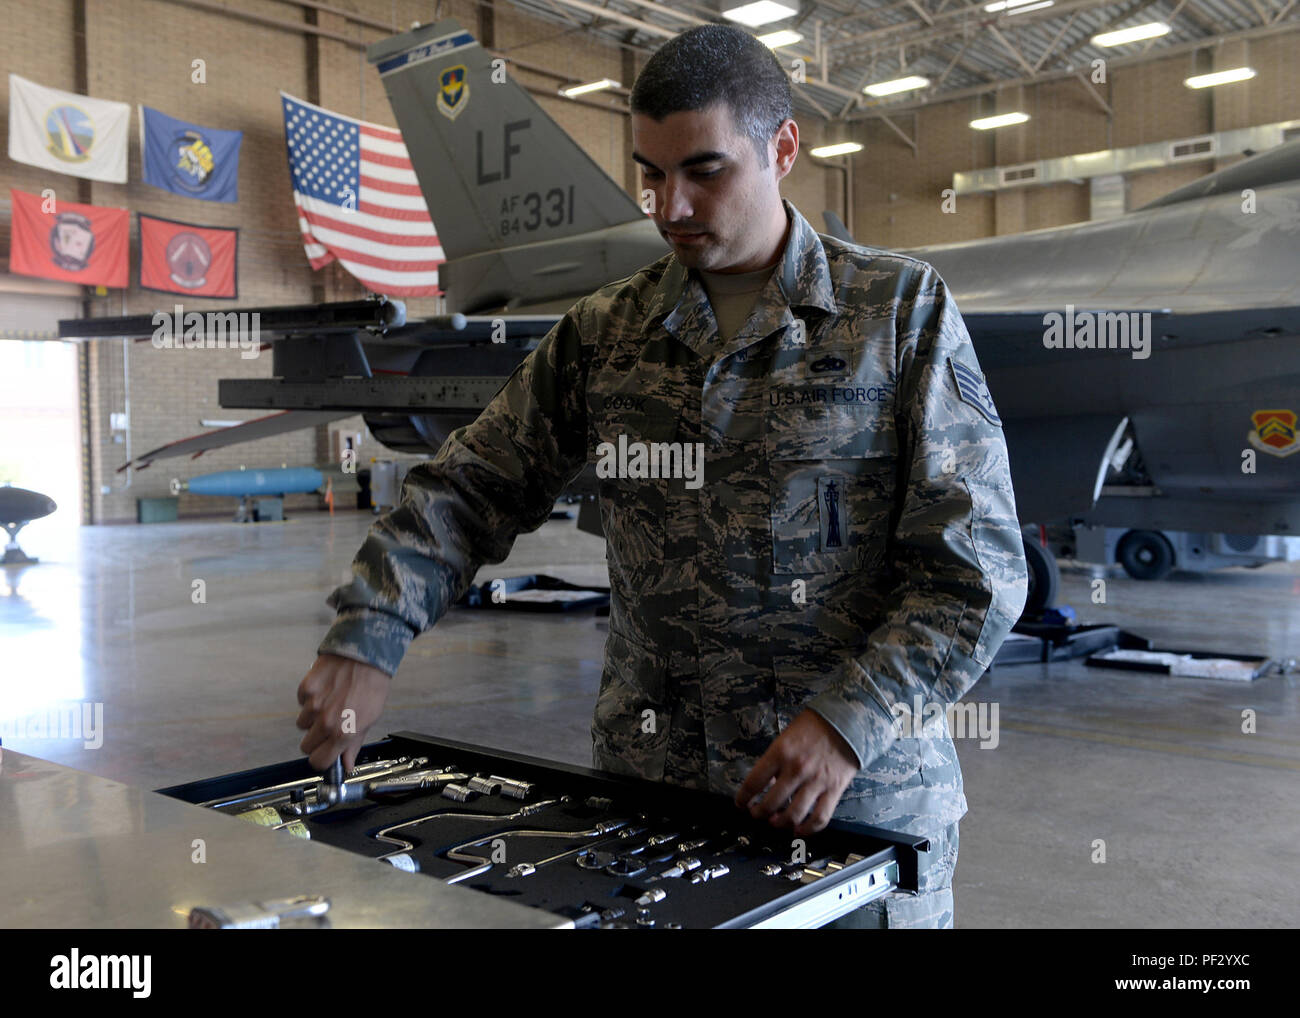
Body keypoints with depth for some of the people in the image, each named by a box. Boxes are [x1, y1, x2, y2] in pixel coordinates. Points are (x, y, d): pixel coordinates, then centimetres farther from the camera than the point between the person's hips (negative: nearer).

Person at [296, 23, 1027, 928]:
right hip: (646, 791, 3)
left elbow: (976, 566, -7)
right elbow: (470, 493, 6)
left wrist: (848, 720, -17)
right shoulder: (604, 334, 6)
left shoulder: (902, 311, -3)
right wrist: (366, 641, -8)